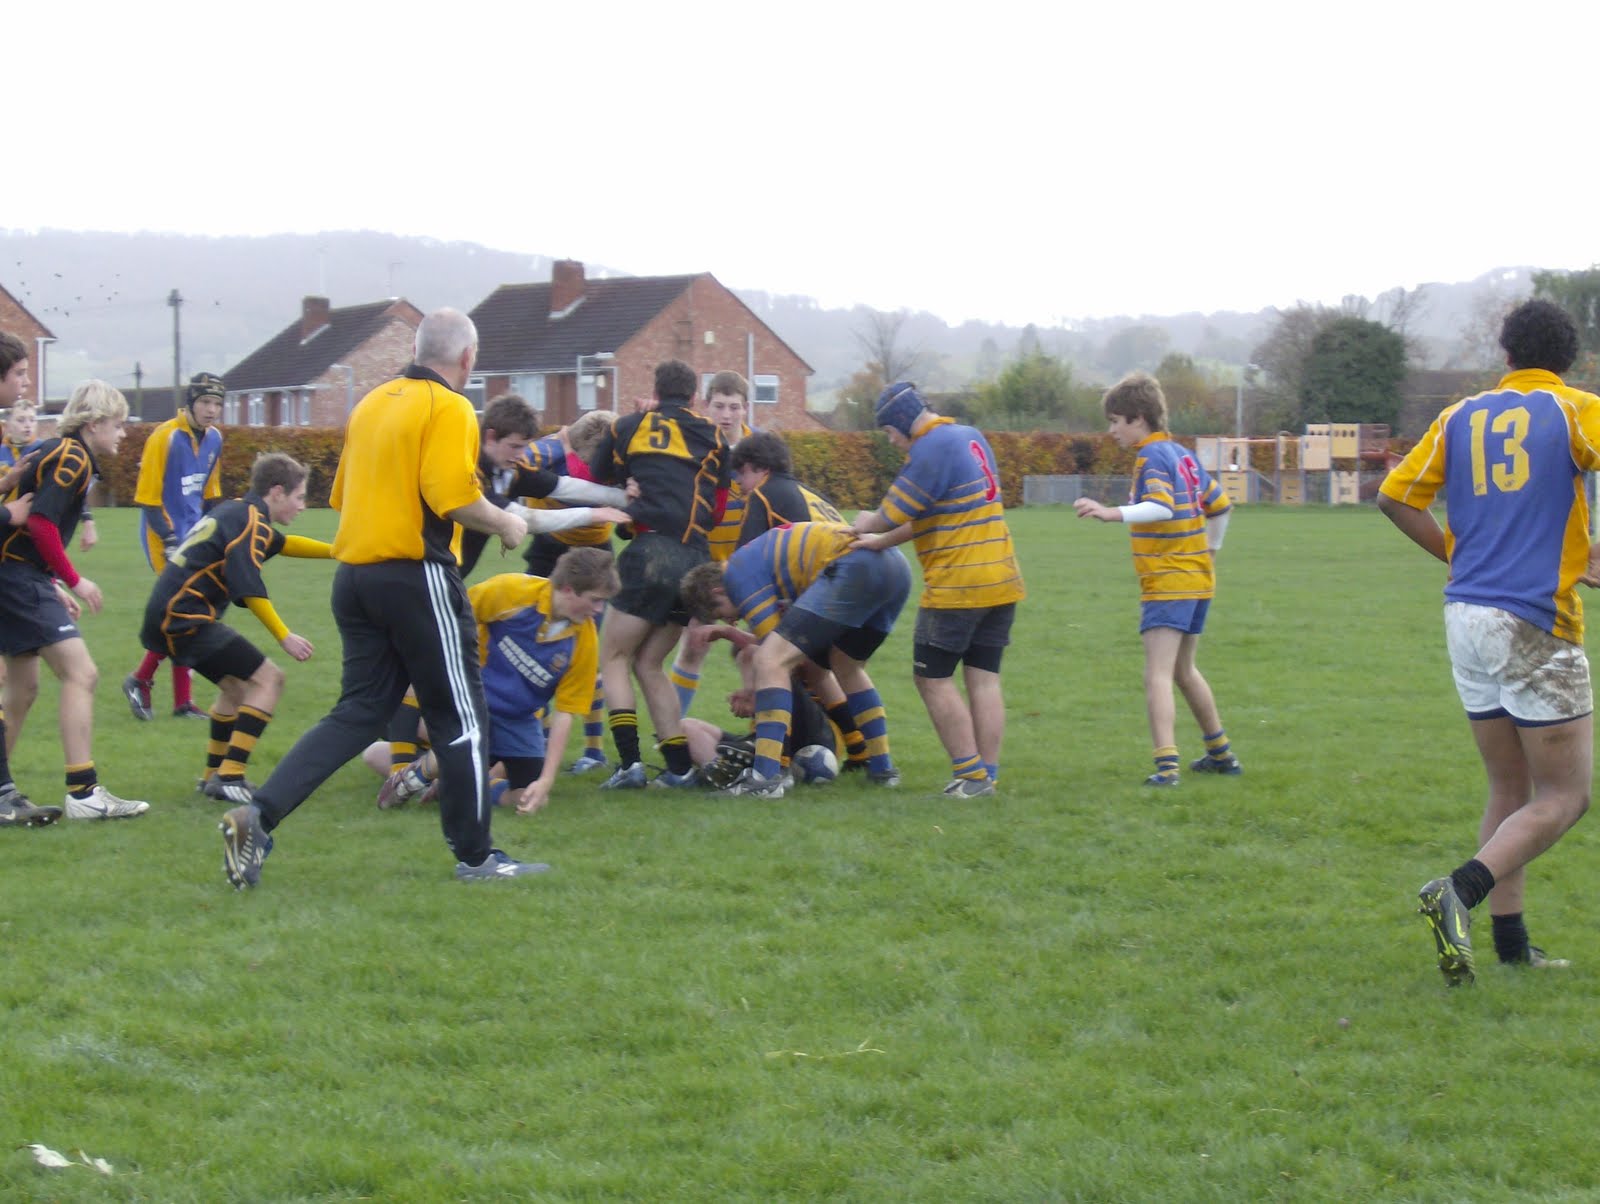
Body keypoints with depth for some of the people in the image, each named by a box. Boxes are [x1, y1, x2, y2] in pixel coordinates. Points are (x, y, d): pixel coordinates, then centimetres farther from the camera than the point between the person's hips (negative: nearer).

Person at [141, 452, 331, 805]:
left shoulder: (236, 512, 20)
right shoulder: (250, 520, -10)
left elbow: (283, 544, 37)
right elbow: (248, 588, -19)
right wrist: (284, 637, -13)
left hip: (166, 615, 10)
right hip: (184, 617, -10)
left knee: (236, 685, 24)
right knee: (268, 679, -10)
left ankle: (213, 776, 30)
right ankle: (229, 778, -15)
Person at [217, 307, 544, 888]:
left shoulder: (373, 402, 14)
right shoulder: (448, 408, -9)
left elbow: (341, 493, 17)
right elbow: (453, 496, -20)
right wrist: (506, 524, -4)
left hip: (354, 573, 7)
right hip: (417, 576, -7)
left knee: (359, 711, 9)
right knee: (460, 718, 5)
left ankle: (257, 817, -5)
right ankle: (475, 856, 12)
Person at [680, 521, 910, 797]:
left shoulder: (738, 571, 6)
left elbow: (773, 643, 3)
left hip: (855, 567, -10)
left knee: (770, 661, -8)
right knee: (847, 669, 31)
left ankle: (765, 778, -18)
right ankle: (882, 769, 35)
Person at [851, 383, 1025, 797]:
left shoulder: (932, 448, -14)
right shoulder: (972, 438, 14)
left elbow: (892, 515, -10)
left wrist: (866, 526, 12)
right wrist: (882, 541, 20)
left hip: (956, 587, -8)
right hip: (1002, 581, 8)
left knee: (932, 678, 1)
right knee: (984, 679, 8)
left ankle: (970, 774, -3)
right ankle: (988, 775, 7)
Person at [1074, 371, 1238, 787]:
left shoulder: (1153, 456, -13)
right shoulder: (1182, 455, 14)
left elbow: (1161, 506, -30)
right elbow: (1220, 505, 23)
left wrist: (1113, 513, -40)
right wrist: (1212, 548, 34)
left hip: (1167, 583, -10)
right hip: (1198, 579, 10)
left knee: (1158, 675, -14)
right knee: (1183, 671, 23)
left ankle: (1167, 764, -25)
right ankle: (1221, 753, 32)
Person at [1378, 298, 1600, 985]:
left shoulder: (1461, 417, 11)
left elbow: (1395, 496, 10)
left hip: (1466, 615, 6)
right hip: (1536, 627, -6)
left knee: (1510, 790, 14)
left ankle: (1510, 945, 11)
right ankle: (1459, 893, -20)